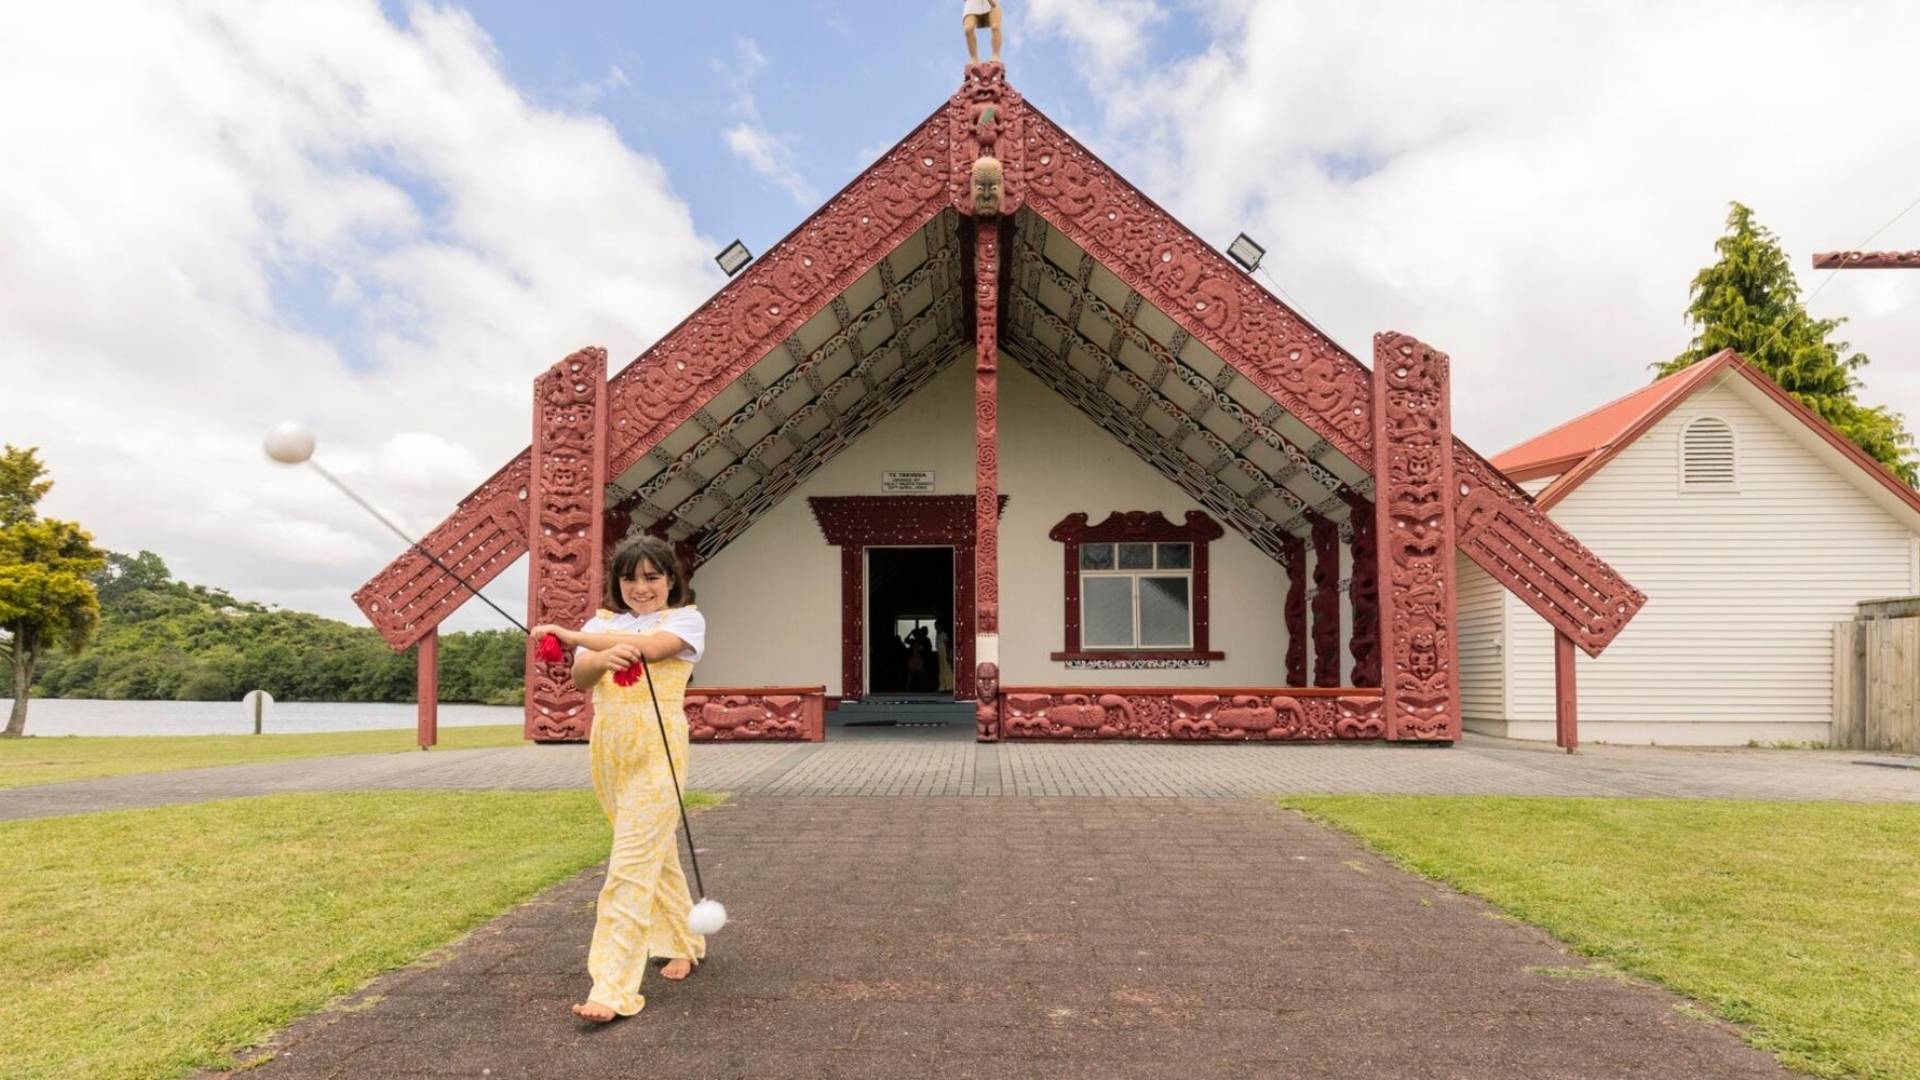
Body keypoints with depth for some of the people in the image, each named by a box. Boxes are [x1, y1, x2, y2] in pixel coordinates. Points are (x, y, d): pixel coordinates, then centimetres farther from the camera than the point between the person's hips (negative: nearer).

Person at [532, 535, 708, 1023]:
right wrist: (602, 659, -29)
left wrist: (569, 634, -16)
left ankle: (614, 987, -9)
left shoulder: (686, 619, 0)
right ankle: (684, 944, 35)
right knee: (656, 853, 17)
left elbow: (648, 647, -20)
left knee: (632, 864, -11)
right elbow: (579, 676, -4)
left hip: (656, 749, -5)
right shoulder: (603, 621, 13)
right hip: (607, 748, 6)